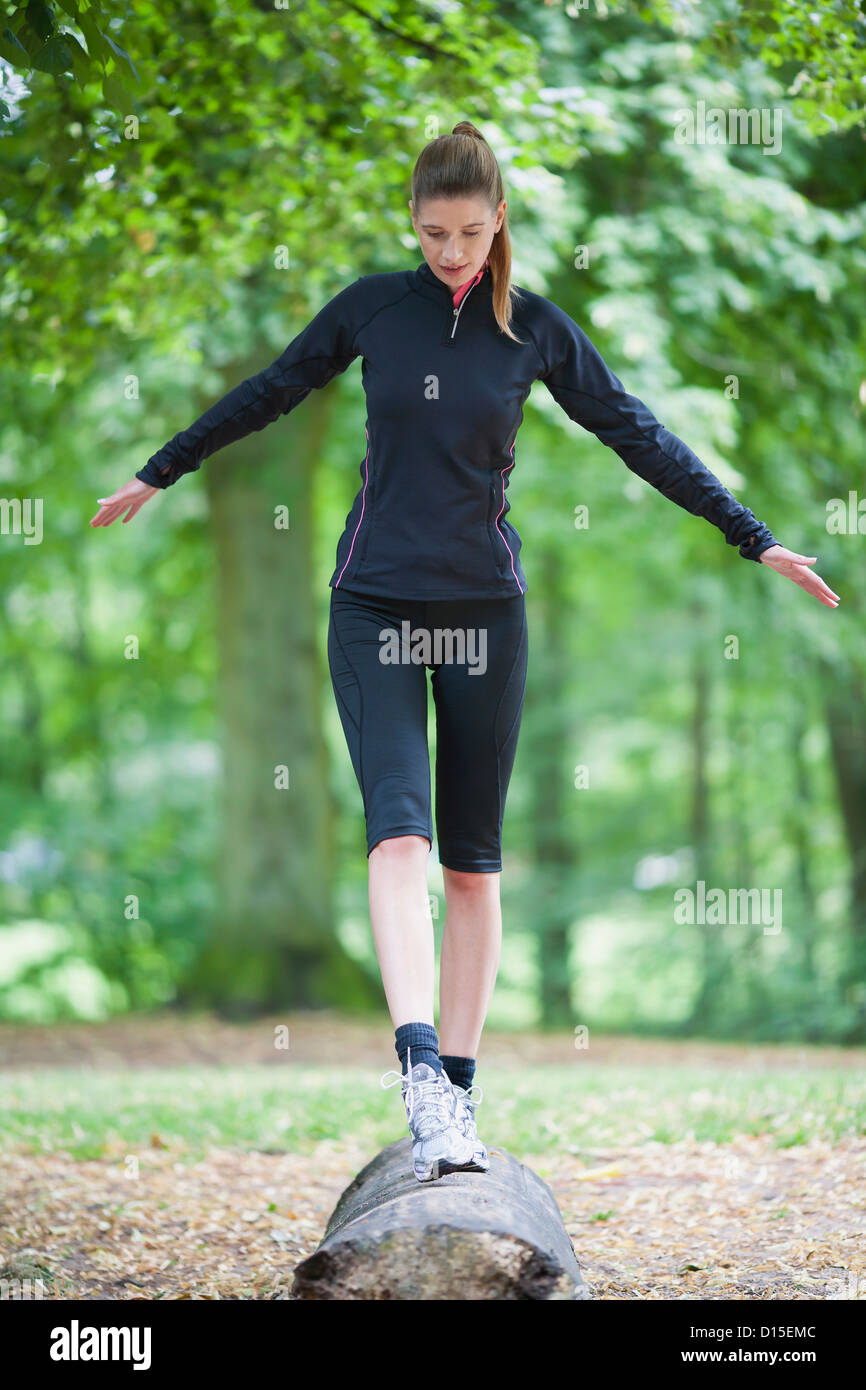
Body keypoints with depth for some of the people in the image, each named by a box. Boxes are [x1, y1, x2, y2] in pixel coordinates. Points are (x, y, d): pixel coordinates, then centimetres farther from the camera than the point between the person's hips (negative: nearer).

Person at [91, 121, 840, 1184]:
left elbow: (637, 436, 6)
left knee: (473, 859, 4)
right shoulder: (371, 307, 2)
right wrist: (156, 474, 24)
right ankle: (420, 1071, -30)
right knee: (399, 831, -18)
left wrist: (753, 539, 5)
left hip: (483, 606, 1)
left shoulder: (535, 328, 2)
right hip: (375, 605, -1)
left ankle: (458, 1093, 10)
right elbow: (267, 394, 15)